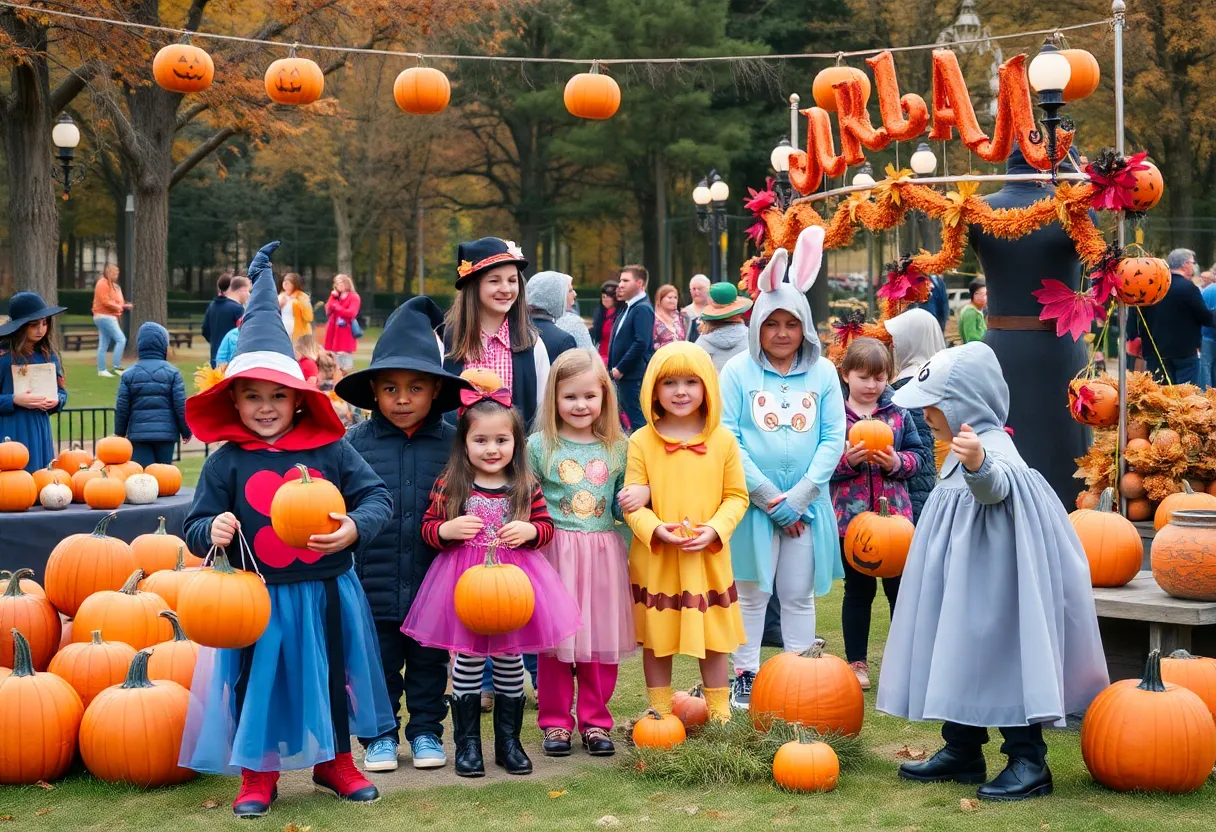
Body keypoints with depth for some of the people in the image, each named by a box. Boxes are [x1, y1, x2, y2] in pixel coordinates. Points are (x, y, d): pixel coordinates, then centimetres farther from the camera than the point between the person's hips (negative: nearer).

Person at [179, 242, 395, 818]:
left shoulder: (330, 451, -6)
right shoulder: (227, 463, -6)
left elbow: (378, 497, -5)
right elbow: (196, 527, -1)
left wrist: (354, 527, -23)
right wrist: (212, 531, -23)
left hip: (327, 596, 1)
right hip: (259, 600, -1)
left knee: (330, 677, 16)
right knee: (258, 681, 8)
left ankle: (333, 762, 37)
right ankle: (258, 775, 27)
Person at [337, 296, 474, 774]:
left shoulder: (452, 443, -2)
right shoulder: (357, 443, -3)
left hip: (435, 584, 0)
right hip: (374, 585, 0)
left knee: (429, 663, 14)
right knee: (377, 665, 11)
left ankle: (426, 730, 29)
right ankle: (380, 734, 25)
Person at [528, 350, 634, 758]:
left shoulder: (618, 448, 7)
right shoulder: (540, 445, -1)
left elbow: (620, 505, 14)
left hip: (603, 552, 2)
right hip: (555, 552, -2)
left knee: (602, 640, 6)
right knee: (556, 639, 2)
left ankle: (596, 721, 18)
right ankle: (556, 723, 14)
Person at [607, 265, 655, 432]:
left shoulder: (643, 309, -13)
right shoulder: (627, 307, 16)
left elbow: (641, 343, -23)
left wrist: (621, 368, -18)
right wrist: (614, 368, 10)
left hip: (634, 375, -10)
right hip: (623, 374, 10)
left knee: (637, 419, -6)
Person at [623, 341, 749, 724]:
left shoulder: (723, 440, 0)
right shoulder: (641, 441, -4)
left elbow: (736, 495, 3)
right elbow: (631, 501, -4)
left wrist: (715, 529, -14)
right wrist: (656, 529, -21)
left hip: (709, 558, 1)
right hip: (655, 559, -1)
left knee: (714, 639, 10)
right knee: (656, 640, 9)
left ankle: (720, 714, 24)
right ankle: (660, 714, 22)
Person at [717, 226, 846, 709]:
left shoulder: (823, 372, 4)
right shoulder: (739, 371, -2)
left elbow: (834, 438, 1)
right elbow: (725, 438, -6)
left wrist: (799, 496, -9)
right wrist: (767, 496, -11)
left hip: (806, 502, 2)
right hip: (753, 502, -2)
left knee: (799, 594, 9)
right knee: (752, 593, 5)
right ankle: (745, 677, 15)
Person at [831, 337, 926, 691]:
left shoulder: (898, 412, 3)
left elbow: (921, 455, 4)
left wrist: (898, 462, -14)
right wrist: (847, 459, -22)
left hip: (894, 514, 2)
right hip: (850, 516, -2)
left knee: (900, 588, 8)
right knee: (858, 590, 11)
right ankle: (857, 662, 21)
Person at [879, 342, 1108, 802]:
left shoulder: (993, 448, -21)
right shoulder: (964, 451, 11)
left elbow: (995, 486, -47)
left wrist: (978, 462, -66)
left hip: (992, 594, -10)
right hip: (960, 591, 10)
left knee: (1002, 660, -6)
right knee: (958, 660, 15)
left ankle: (1028, 762, 2)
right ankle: (962, 751, 27)